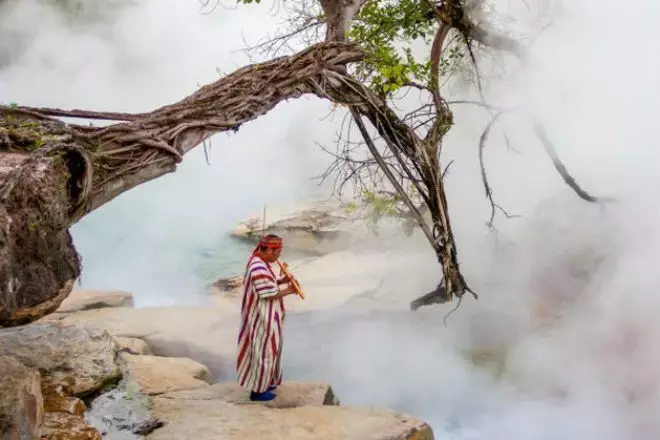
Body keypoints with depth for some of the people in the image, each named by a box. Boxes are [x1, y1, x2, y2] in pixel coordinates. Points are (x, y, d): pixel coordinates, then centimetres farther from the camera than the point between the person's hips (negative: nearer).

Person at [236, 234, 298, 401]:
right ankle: (257, 391, 14)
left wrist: (281, 281, 2)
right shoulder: (259, 269, -29)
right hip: (262, 319, -11)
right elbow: (269, 295, -25)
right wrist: (288, 290, -12)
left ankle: (263, 382, 36)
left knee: (267, 350, 22)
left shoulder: (258, 261, 5)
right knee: (263, 351, 2)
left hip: (265, 316, 11)